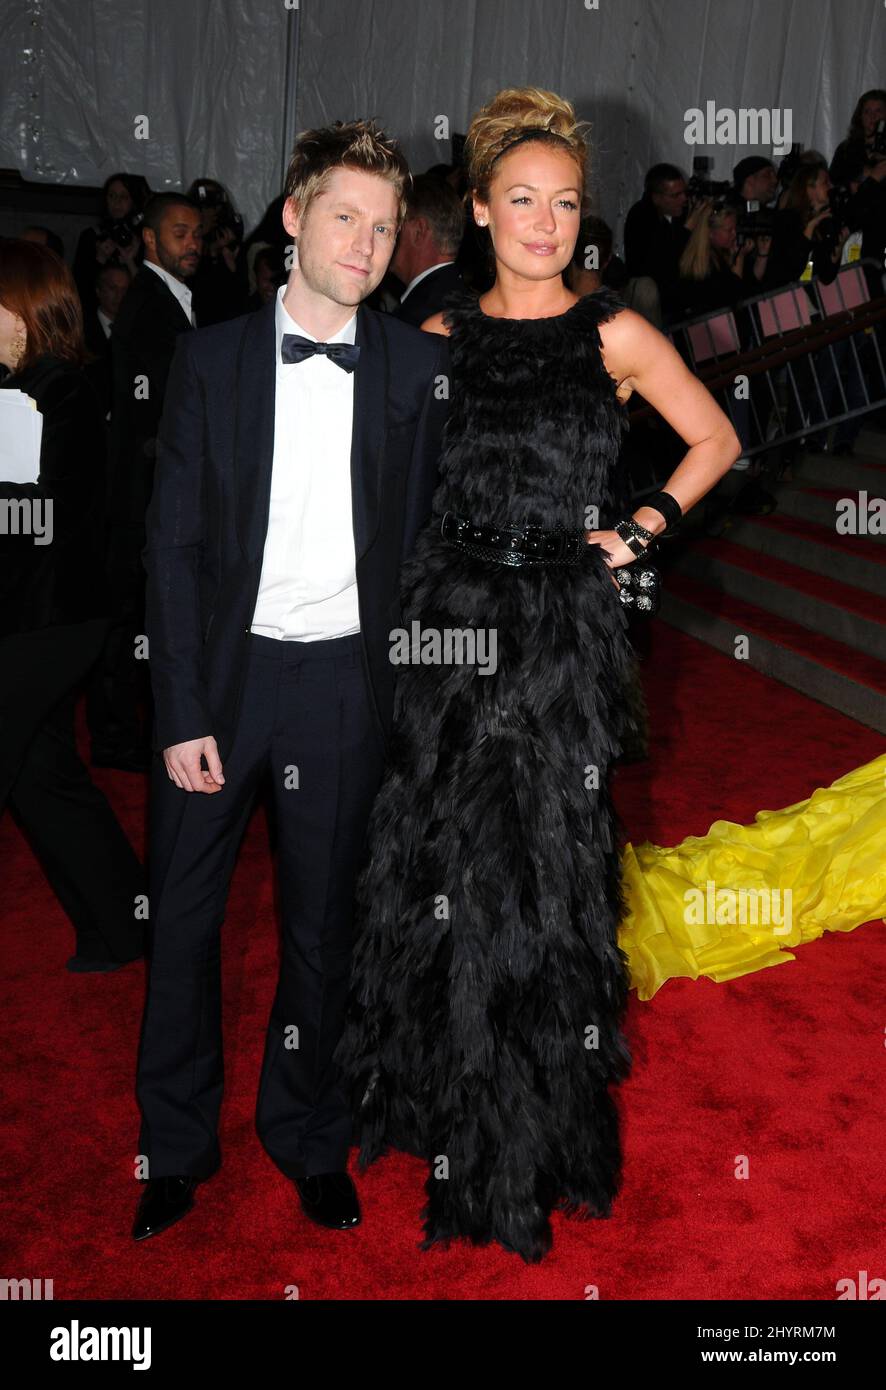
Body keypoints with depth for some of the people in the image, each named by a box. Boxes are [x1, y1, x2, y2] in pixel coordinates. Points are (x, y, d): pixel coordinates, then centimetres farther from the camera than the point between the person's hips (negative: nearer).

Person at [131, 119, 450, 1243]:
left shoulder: (416, 366, 2)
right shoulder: (211, 358, 0)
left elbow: (427, 530, 3)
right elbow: (173, 545, -2)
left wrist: (411, 681, -5)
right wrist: (181, 713, -8)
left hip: (344, 683, 0)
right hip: (221, 671, 0)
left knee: (321, 923, 13)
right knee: (183, 917, 10)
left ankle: (306, 1135, 35)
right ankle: (177, 1145, 31)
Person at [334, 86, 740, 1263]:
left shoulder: (615, 335, 2)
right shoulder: (442, 336, 9)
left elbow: (716, 440, 9)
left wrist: (641, 532, -3)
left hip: (564, 629, -2)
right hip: (451, 619, 3)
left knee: (539, 866, 4)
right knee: (441, 856, 7)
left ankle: (531, 1134, 25)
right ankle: (445, 1087, 31)